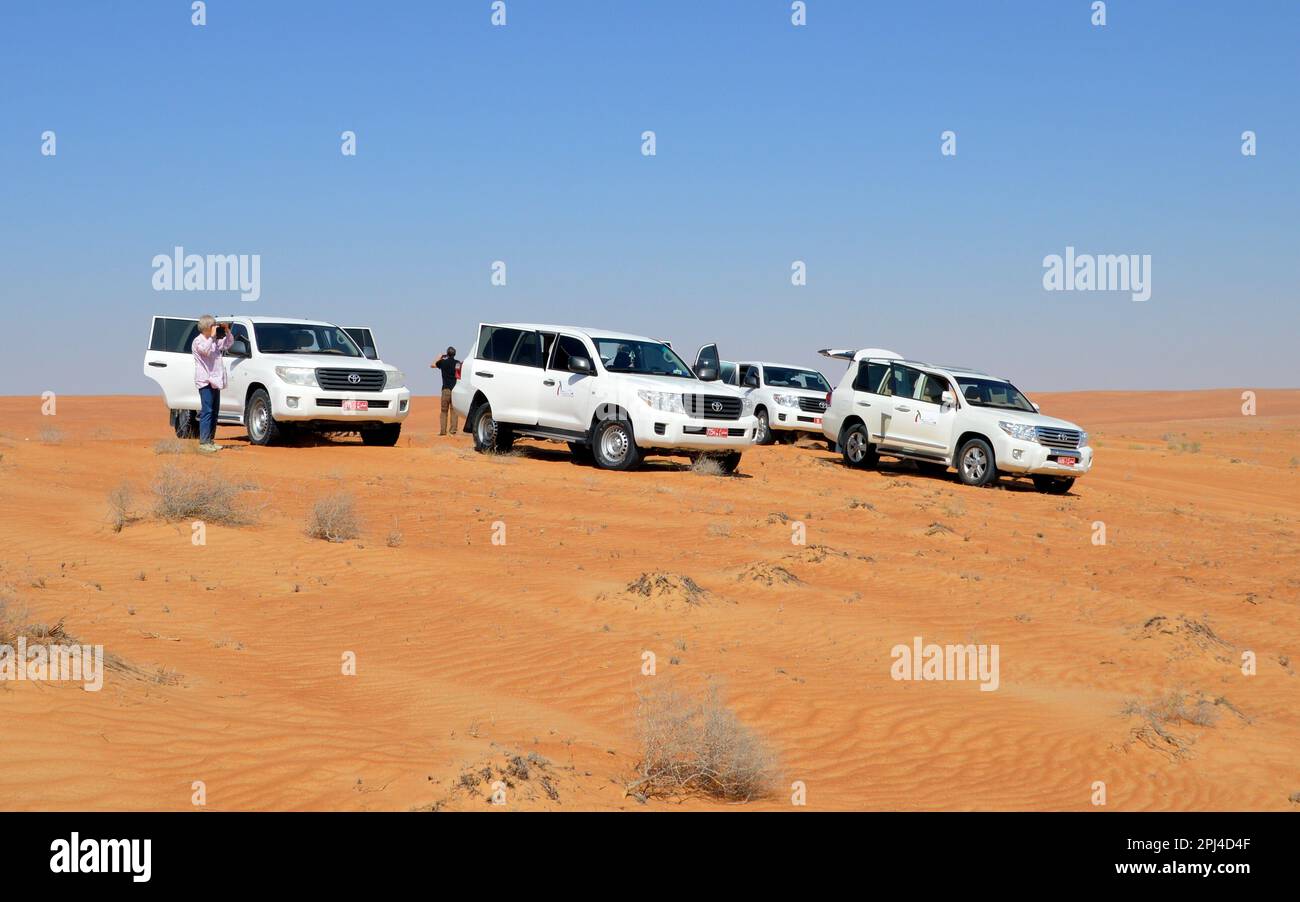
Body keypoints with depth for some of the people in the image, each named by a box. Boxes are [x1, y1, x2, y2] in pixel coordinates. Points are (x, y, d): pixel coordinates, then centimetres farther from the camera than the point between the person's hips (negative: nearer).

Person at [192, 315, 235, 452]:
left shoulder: (215, 341, 17)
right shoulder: (198, 341, -7)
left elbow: (229, 343, 25)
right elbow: (205, 350, -25)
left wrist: (227, 330, 10)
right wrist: (212, 336, -18)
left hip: (215, 381, 9)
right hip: (205, 381, -9)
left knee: (214, 412, 10)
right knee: (207, 412, -12)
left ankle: (211, 441, 14)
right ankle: (204, 442, -13)